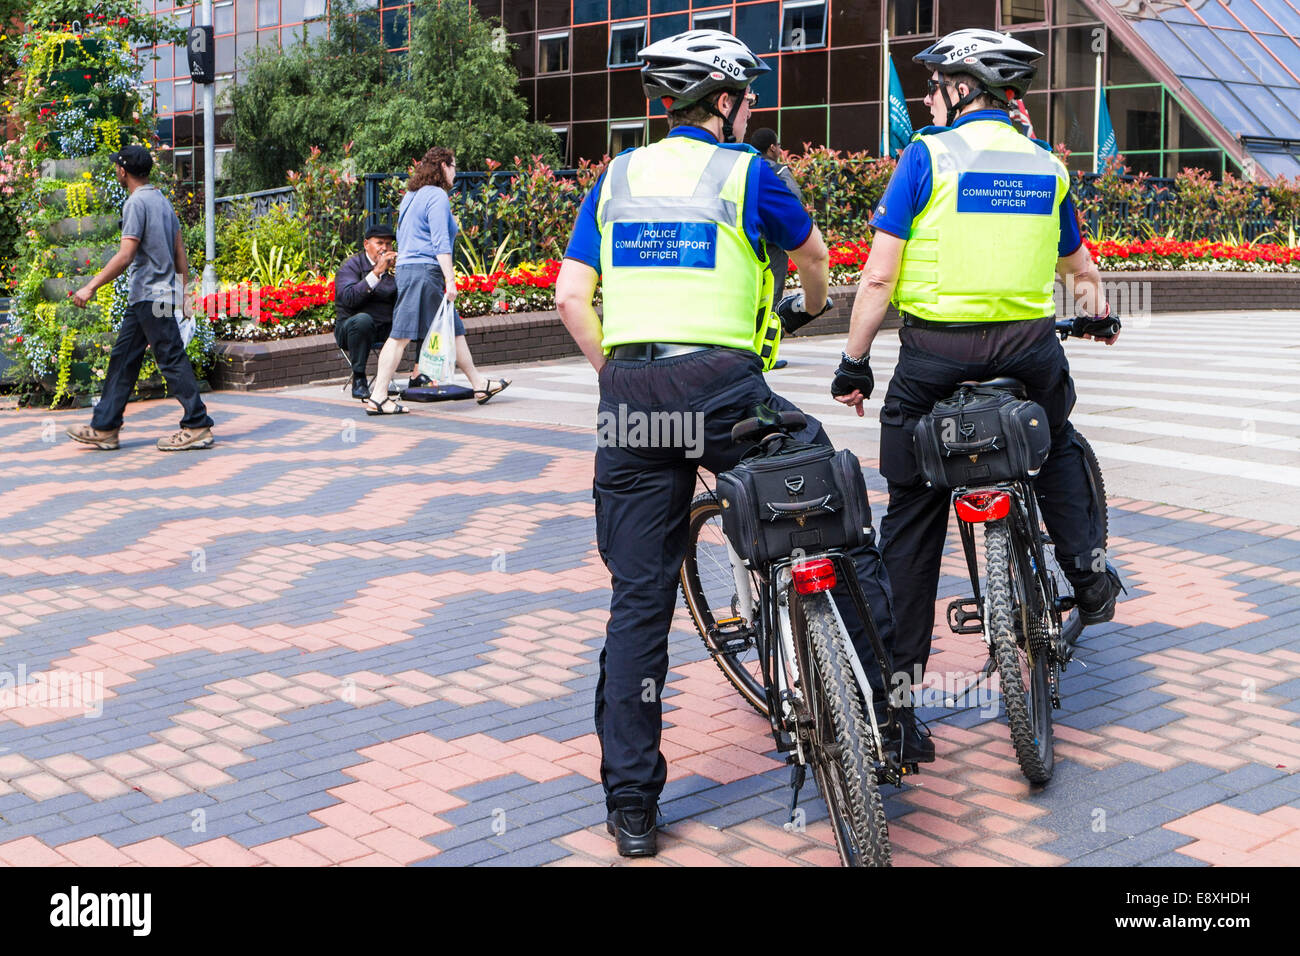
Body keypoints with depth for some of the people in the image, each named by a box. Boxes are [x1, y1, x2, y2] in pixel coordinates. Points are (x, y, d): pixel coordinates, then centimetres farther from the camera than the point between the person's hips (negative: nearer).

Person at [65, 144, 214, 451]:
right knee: (122, 358, 11)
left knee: (172, 361, -6)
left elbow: (125, 256, -20)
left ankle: (198, 426, -2)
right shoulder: (162, 201, 14)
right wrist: (181, 293, 21)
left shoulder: (136, 202, -13)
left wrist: (91, 287, -16)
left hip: (150, 296, -10)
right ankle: (104, 428, 15)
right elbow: (180, 253, 16)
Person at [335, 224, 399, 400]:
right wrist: (376, 272, -26)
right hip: (351, 327, -4)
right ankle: (358, 380, -27)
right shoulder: (351, 266, -2)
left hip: (387, 328, 4)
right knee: (363, 319, -38)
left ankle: (419, 372, -10)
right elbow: (348, 298, -23)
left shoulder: (393, 266, 11)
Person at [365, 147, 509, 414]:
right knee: (402, 334, -11)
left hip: (407, 268, 10)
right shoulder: (437, 196, -8)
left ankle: (479, 384, 19)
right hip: (424, 271, -10)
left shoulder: (411, 196, 21)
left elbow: (402, 237, 26)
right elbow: (440, 241, -16)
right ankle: (378, 397, -11)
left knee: (453, 330, 14)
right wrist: (450, 279, -19)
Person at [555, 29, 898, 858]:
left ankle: (631, 806, 13)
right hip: (719, 386, -4)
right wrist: (815, 306, 45)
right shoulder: (744, 173, 5)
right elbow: (814, 255, 23)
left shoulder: (617, 177, 16)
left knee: (638, 601, 8)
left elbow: (571, 297, 10)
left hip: (629, 392, 5)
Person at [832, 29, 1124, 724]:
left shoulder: (927, 156, -3)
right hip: (1029, 348, 3)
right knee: (1057, 447, 33)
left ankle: (899, 661, 13)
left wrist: (854, 362, 1)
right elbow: (1078, 267, 24)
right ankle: (1089, 572, 24)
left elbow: (879, 276, -8)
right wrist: (1096, 305, 46)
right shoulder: (1046, 165, 11)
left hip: (935, 354, -3)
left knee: (913, 509, 9)